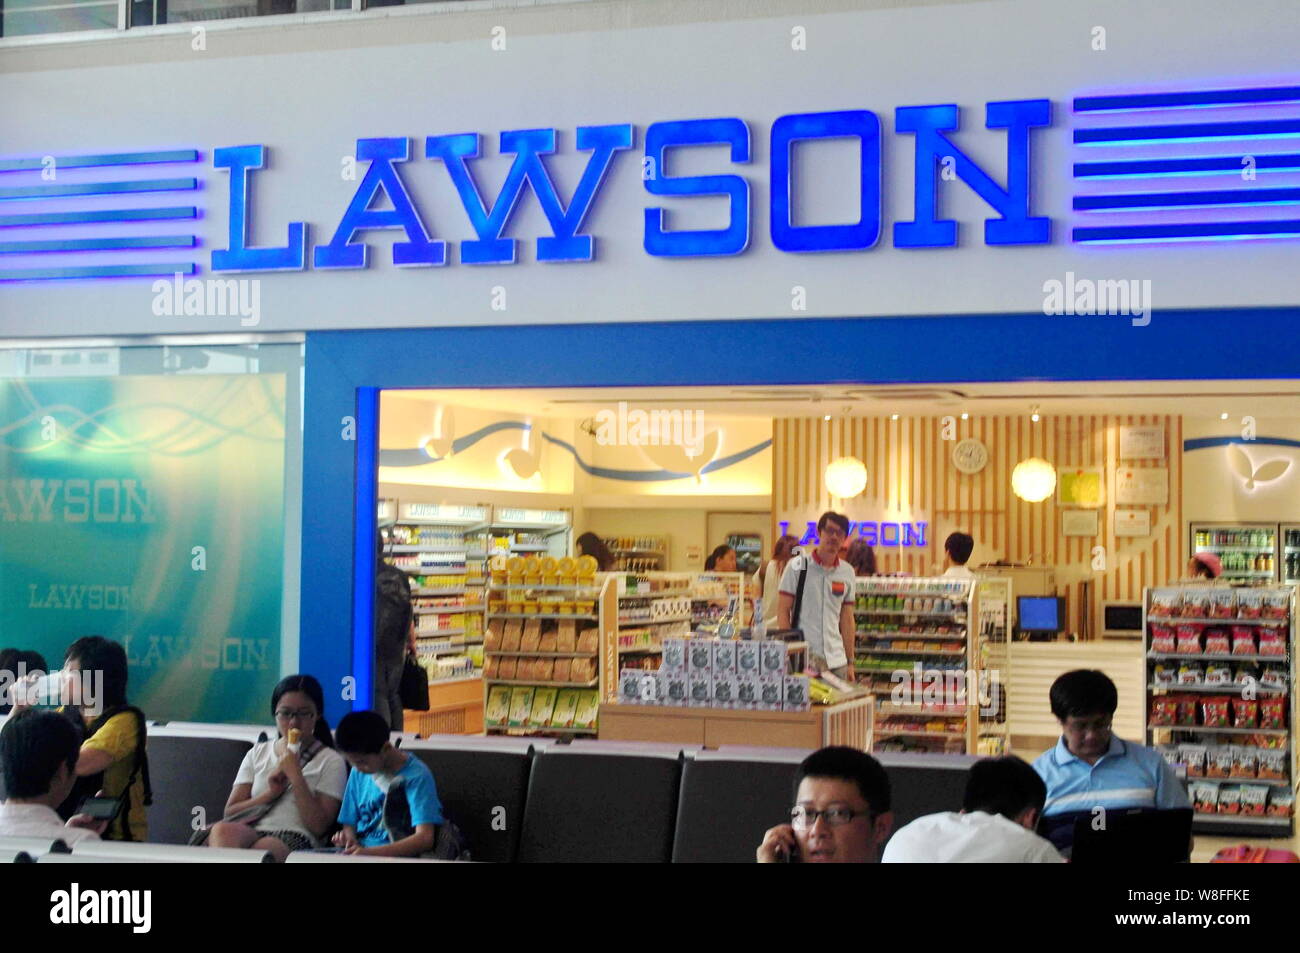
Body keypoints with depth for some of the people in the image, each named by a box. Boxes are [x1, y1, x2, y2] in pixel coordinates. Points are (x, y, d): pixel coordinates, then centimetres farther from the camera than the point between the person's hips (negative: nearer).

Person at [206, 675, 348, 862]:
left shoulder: (331, 761, 12)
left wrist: (296, 776, -5)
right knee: (222, 831, -36)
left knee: (266, 848, -42)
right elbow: (230, 811, 16)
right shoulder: (257, 753, 25)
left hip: (295, 839, -3)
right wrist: (270, 794, 0)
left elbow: (319, 827, 0)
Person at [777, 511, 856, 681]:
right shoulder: (797, 566, 1)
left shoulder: (847, 572, 12)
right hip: (804, 656, -4)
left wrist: (850, 662, 12)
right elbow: (783, 611, 0)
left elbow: (847, 619, 14)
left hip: (836, 660, 4)